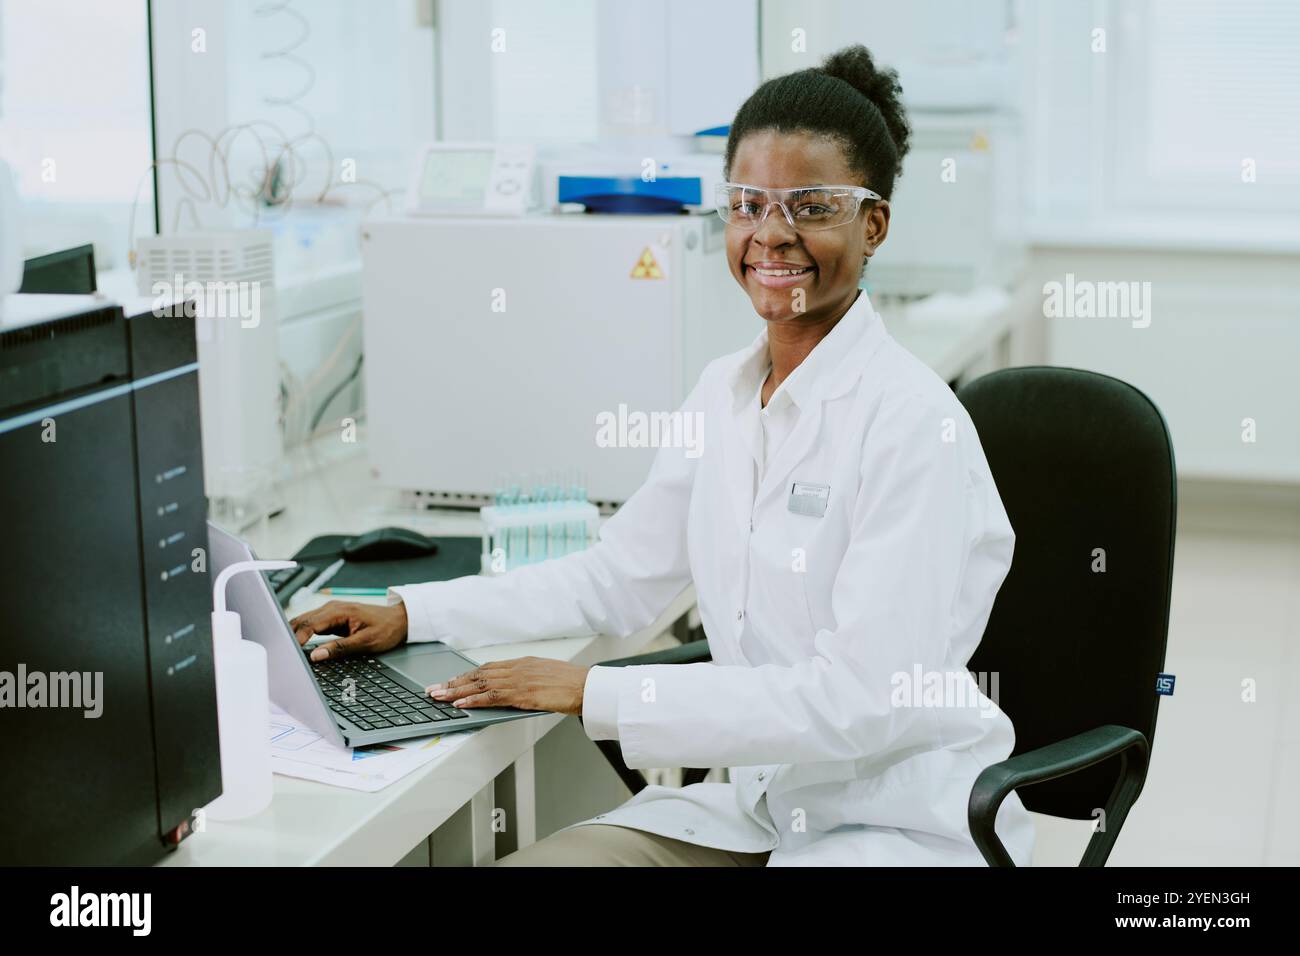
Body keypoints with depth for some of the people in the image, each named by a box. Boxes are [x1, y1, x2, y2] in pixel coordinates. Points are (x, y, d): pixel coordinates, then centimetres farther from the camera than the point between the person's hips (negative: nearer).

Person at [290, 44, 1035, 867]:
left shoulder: (914, 423, -18)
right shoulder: (726, 392, 6)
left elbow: (860, 699, -23)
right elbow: (619, 575, 15)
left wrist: (596, 695, -23)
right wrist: (411, 615, 8)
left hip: (907, 826, -6)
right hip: (758, 806, 6)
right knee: (525, 861, -11)